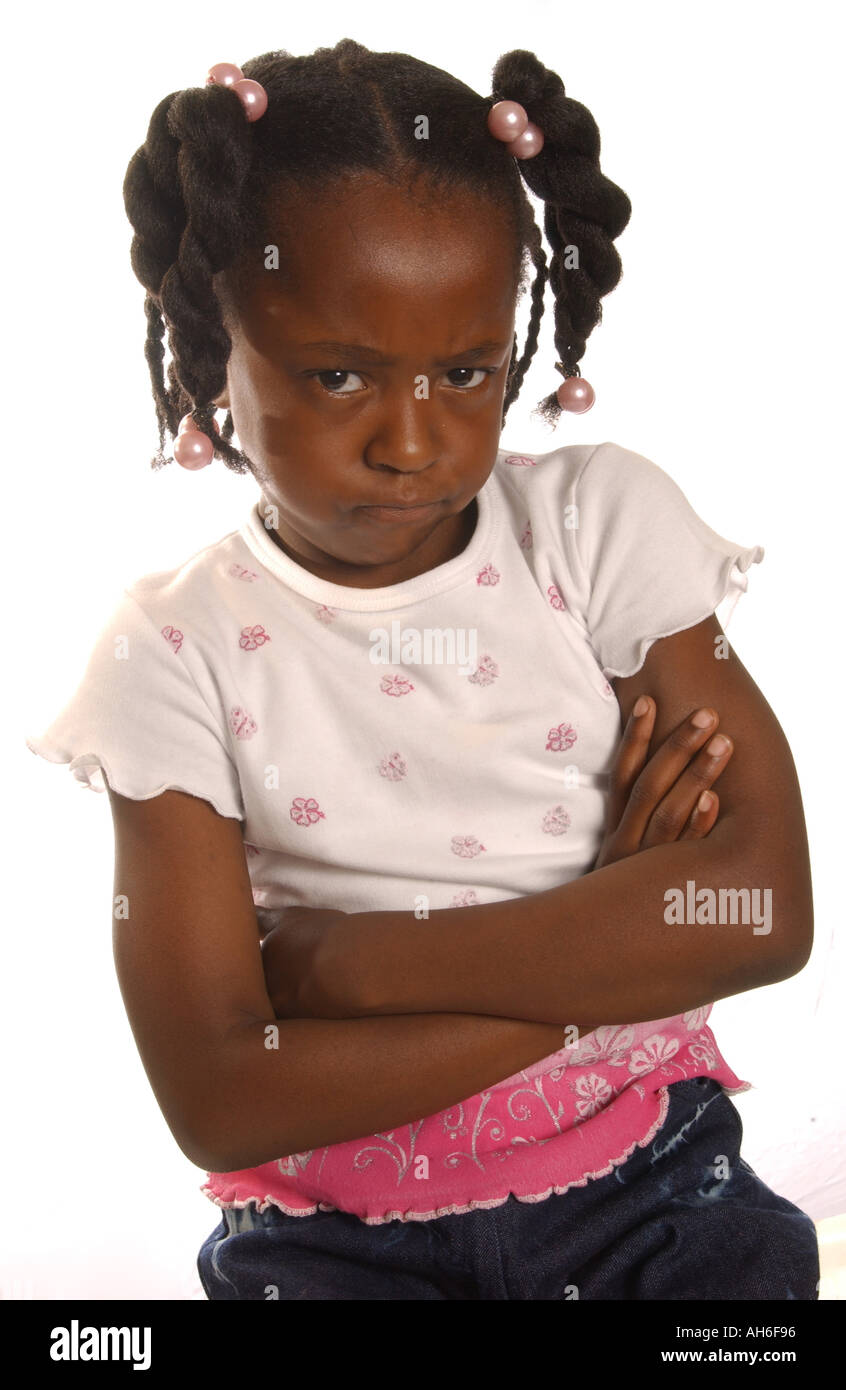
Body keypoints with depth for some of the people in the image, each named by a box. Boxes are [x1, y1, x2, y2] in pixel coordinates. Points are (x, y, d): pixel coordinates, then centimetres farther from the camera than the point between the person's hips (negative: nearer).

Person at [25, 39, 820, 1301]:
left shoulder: (606, 525, -3)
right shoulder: (179, 653, -6)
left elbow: (762, 905, -13)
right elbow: (216, 1101, -11)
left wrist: (342, 960, -13)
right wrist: (598, 960, -14)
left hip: (645, 1183, 2)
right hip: (338, 1230, -1)